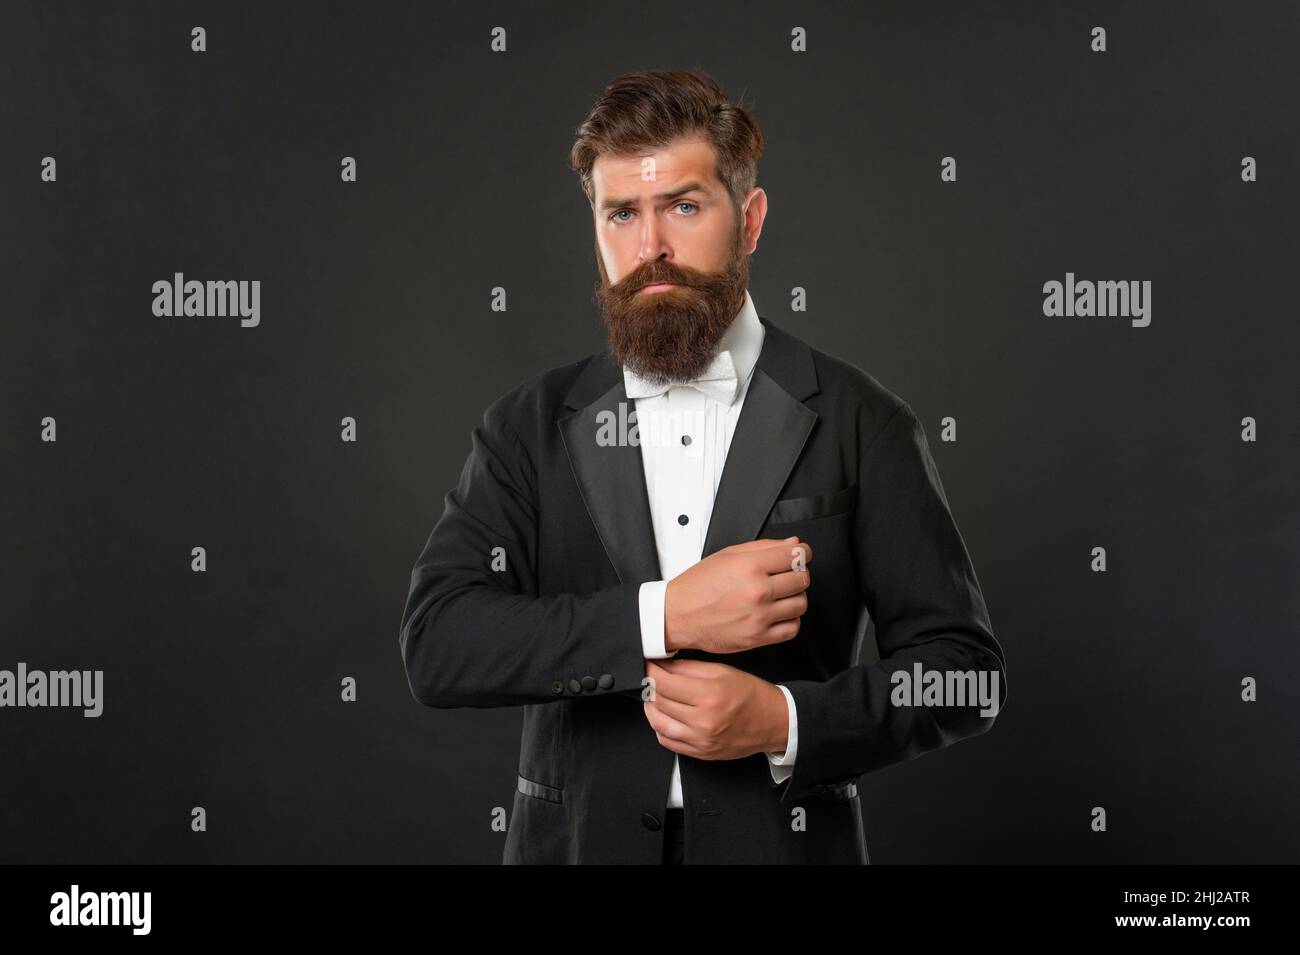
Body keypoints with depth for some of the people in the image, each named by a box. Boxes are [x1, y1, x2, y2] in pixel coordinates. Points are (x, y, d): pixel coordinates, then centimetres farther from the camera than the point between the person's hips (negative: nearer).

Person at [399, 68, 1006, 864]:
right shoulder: (529, 428, 0)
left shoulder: (859, 422, -4)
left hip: (783, 838, -1)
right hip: (579, 838, 1)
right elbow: (436, 646, -11)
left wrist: (784, 722, -19)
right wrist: (661, 615, -21)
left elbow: (963, 671, -4)